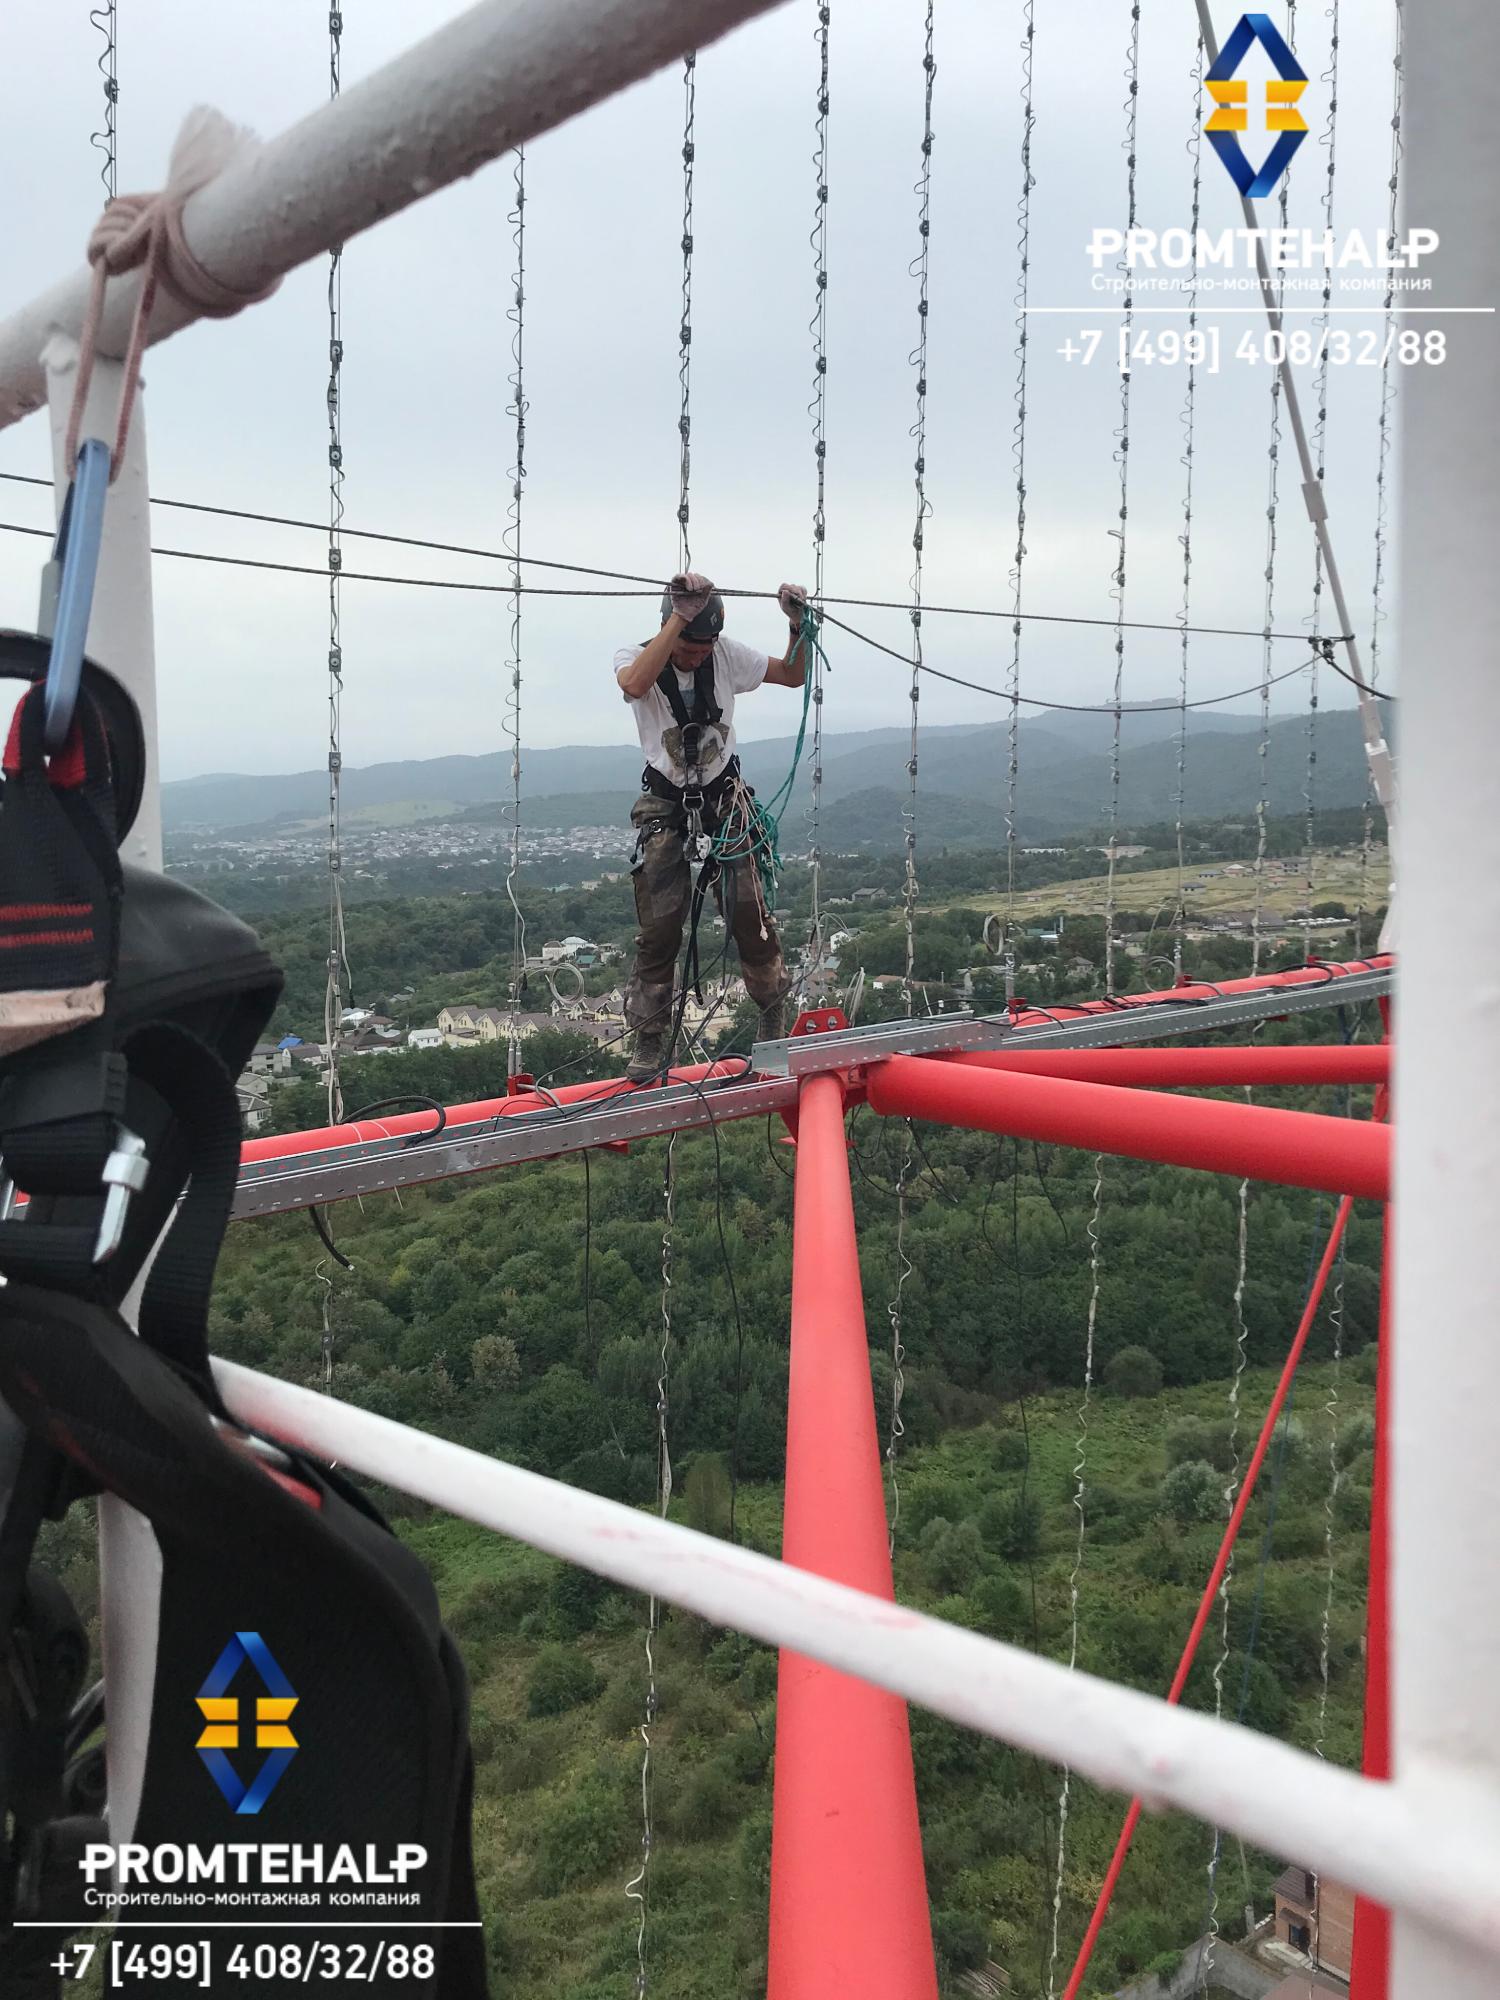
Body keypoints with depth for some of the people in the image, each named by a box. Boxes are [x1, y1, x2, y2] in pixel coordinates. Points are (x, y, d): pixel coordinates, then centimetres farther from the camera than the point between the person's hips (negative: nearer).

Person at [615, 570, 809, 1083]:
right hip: (665, 807, -1)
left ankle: (774, 1009, 16)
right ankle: (650, 1042, 6)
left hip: (725, 800, 2)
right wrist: (680, 617, -41)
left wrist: (798, 624, -13)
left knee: (748, 914, -8)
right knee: (658, 929, -6)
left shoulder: (727, 655, -6)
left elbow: (793, 675, 4)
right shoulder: (634, 657, -13)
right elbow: (635, 683, -39)